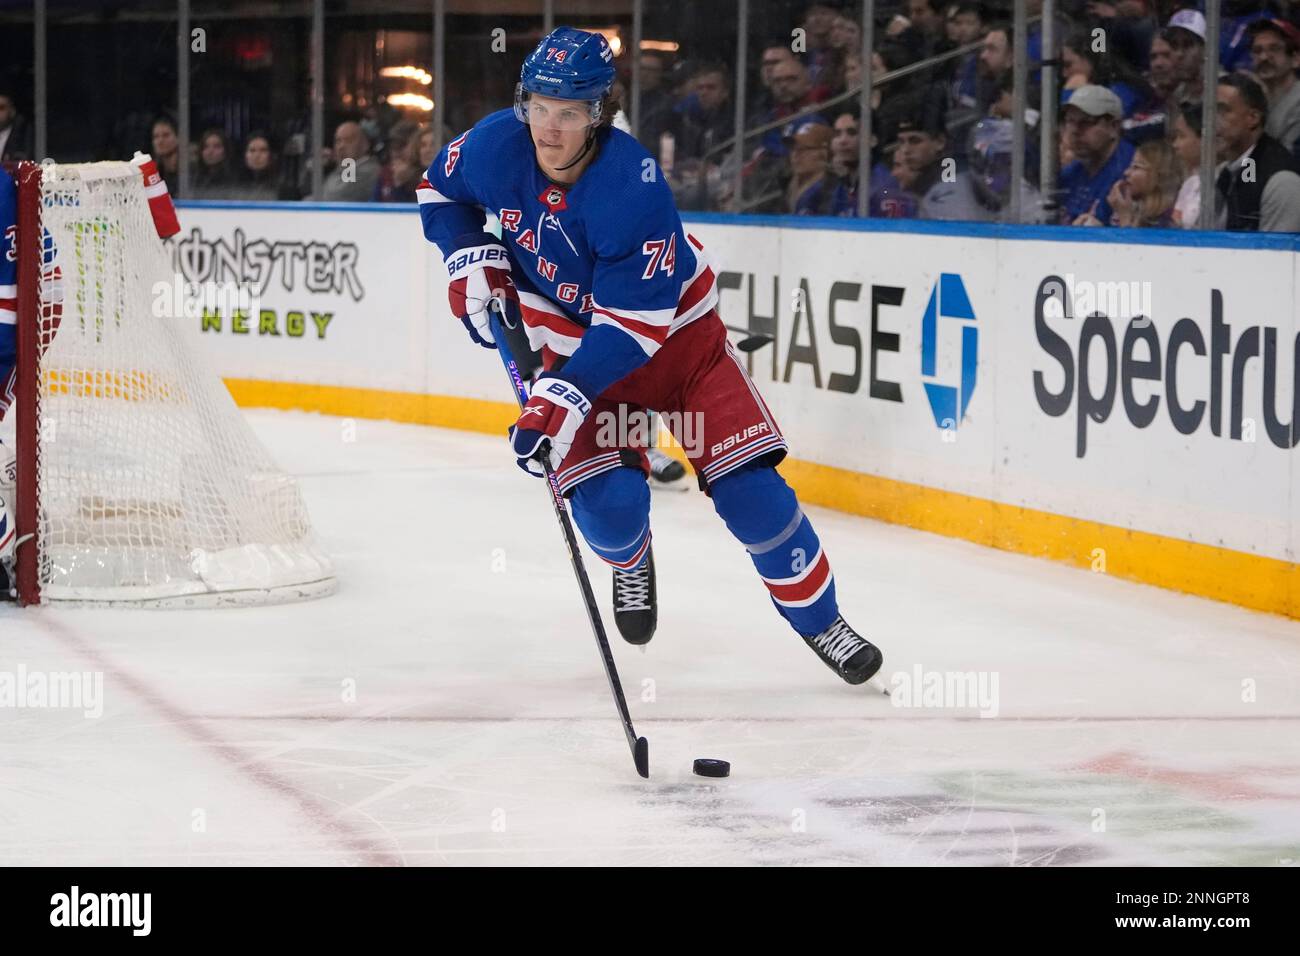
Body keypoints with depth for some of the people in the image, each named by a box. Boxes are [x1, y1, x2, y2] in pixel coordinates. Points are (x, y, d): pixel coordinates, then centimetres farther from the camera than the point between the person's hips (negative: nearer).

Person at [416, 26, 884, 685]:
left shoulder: (633, 188, -34)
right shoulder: (496, 147, -19)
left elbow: (636, 322, -33)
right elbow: (441, 189, 6)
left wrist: (566, 397, -39)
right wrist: (471, 259, -9)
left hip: (673, 329, -3)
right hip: (572, 335, 3)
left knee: (747, 487, -9)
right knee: (608, 501, -17)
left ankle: (819, 621, 11)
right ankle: (629, 559, 21)